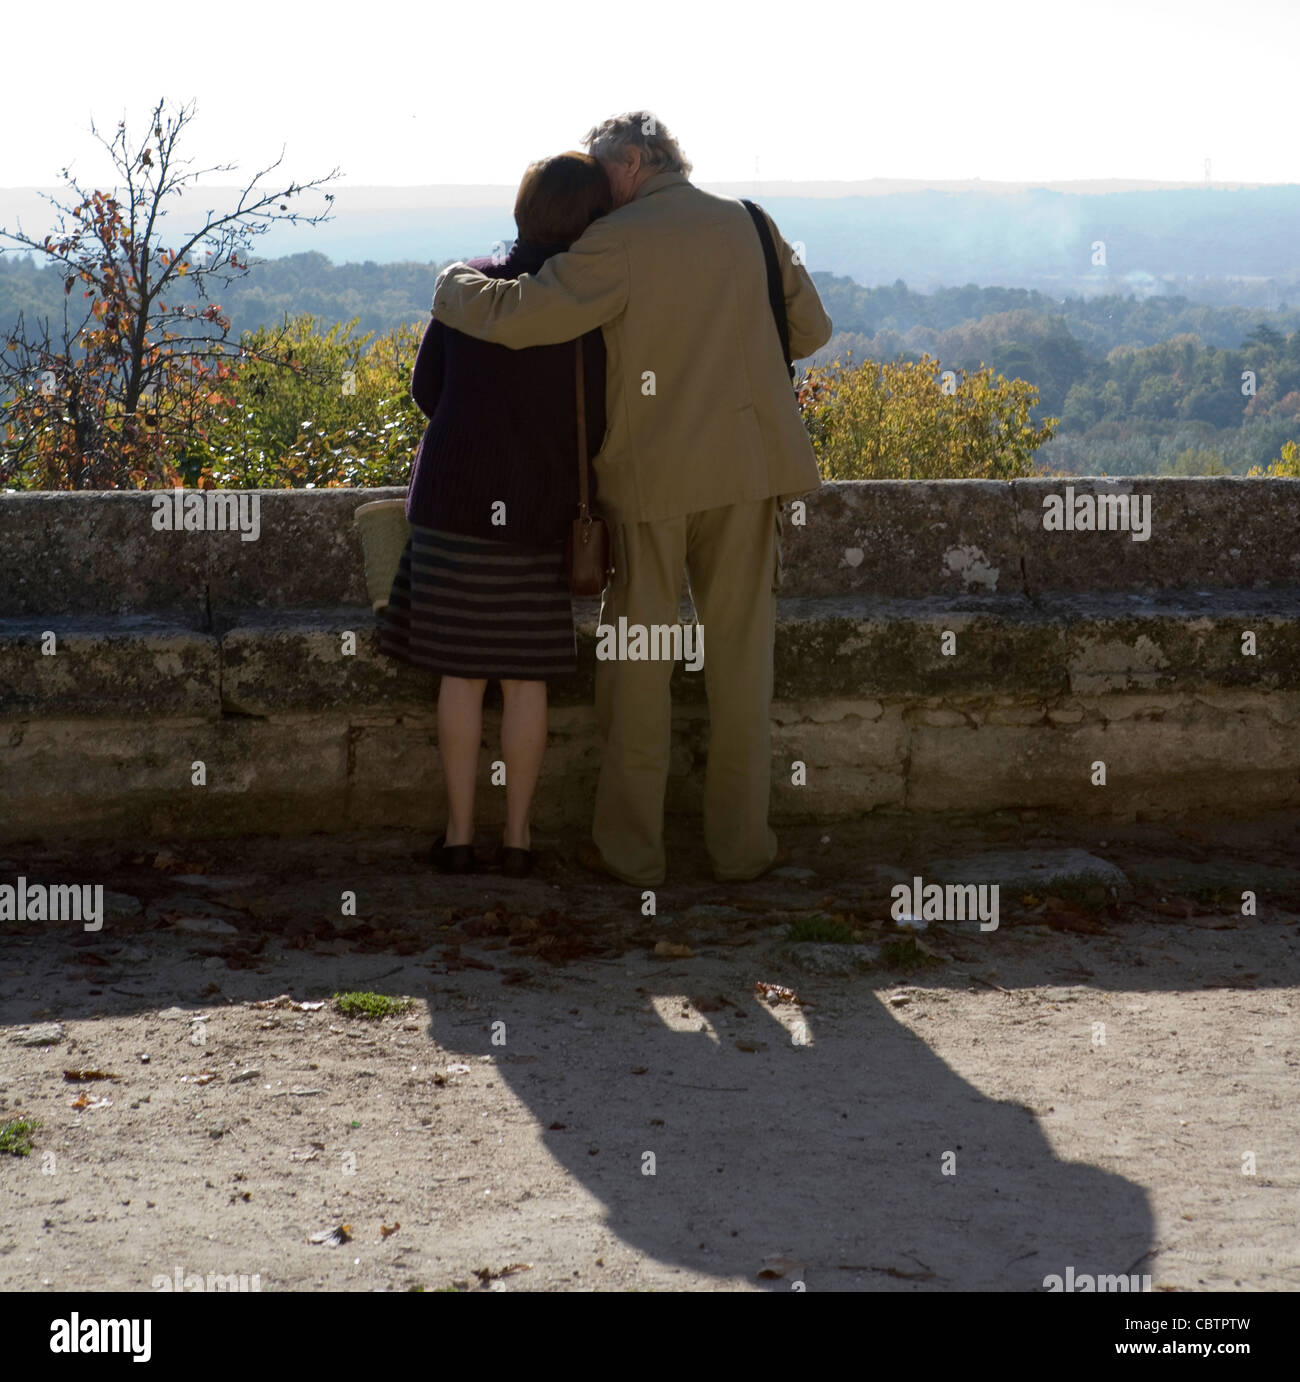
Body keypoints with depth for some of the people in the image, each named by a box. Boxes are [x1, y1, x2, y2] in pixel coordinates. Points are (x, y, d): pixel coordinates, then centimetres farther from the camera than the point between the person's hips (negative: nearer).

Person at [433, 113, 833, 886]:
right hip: (747, 470, 3)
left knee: (636, 659, 7)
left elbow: (514, 316, -19)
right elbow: (811, 331, 11)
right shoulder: (750, 226, 3)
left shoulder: (617, 244, -12)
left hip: (650, 474, -3)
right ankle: (741, 843, 14)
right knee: (741, 652, 10)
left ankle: (631, 848, 13)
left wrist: (452, 284, 1)